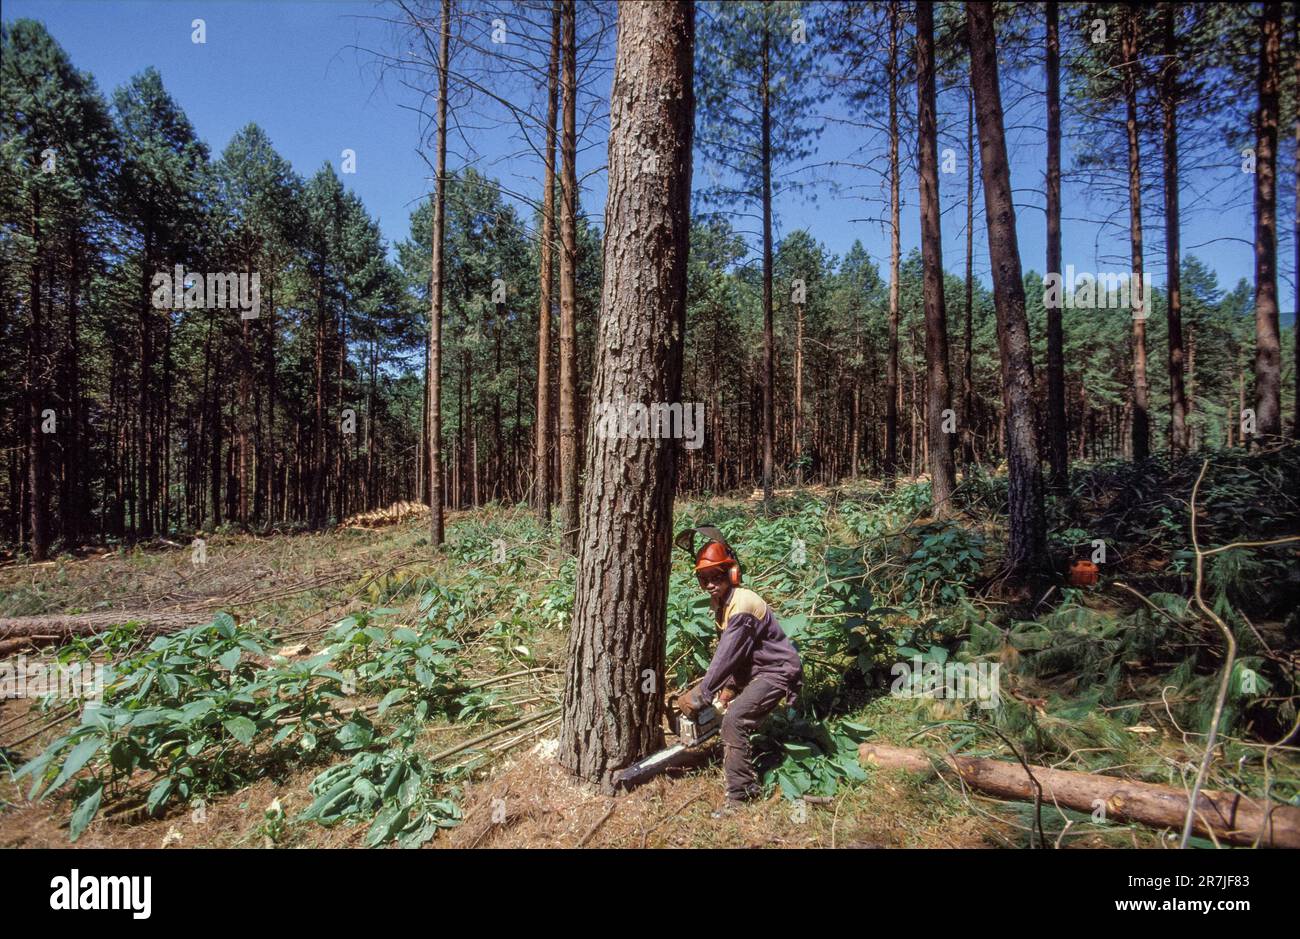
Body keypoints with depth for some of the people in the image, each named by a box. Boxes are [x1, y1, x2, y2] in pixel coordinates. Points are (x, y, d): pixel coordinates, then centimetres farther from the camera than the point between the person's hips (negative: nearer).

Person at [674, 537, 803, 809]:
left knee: (734, 718, -22)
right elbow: (730, 653, 6)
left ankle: (740, 794, -12)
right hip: (754, 670, 10)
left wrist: (698, 698, -21)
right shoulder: (721, 603, 3)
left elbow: (726, 656, -27)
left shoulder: (742, 605, -27)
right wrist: (730, 686, -5)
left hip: (778, 671, -10)